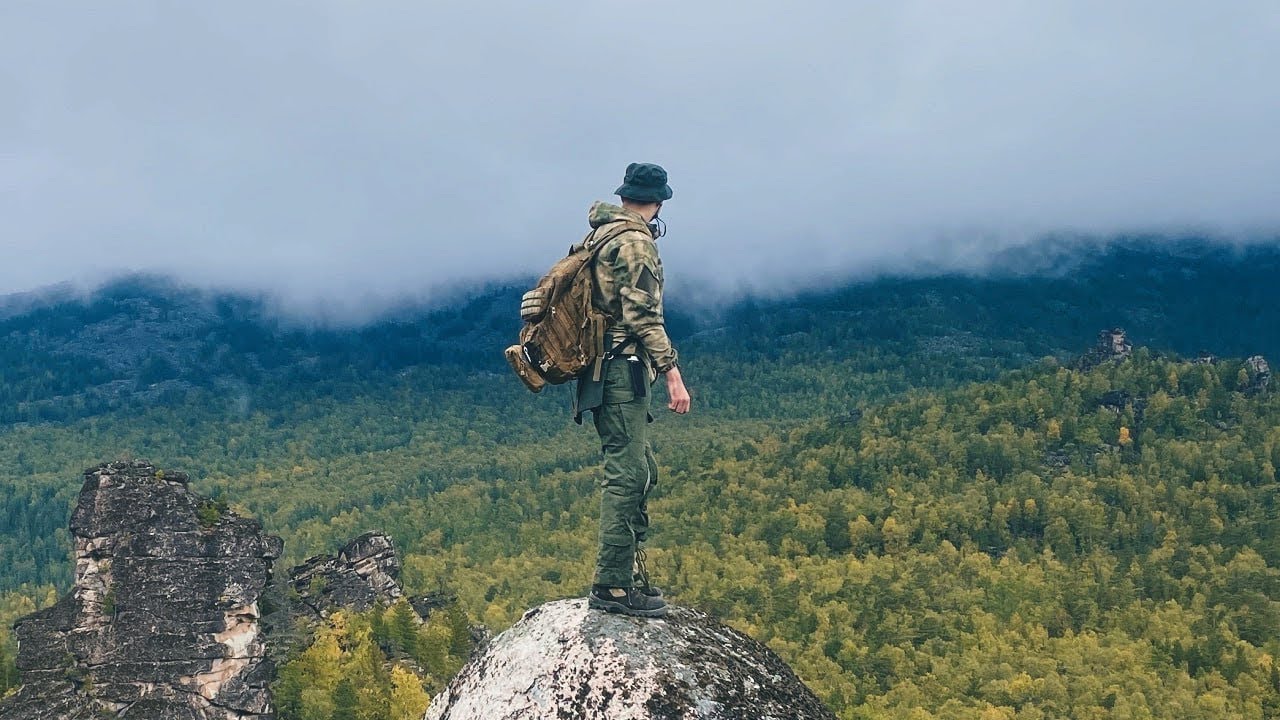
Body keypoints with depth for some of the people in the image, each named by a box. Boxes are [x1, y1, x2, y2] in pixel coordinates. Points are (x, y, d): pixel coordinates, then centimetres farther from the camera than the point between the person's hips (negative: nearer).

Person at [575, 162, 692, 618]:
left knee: (640, 472, 15)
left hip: (600, 371, 10)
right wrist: (672, 374, -20)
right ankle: (612, 585, -8)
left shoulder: (599, 235, 17)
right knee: (627, 476, -9)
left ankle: (633, 575, 20)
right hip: (623, 371, -10)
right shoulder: (635, 242, -12)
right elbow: (644, 317, -19)